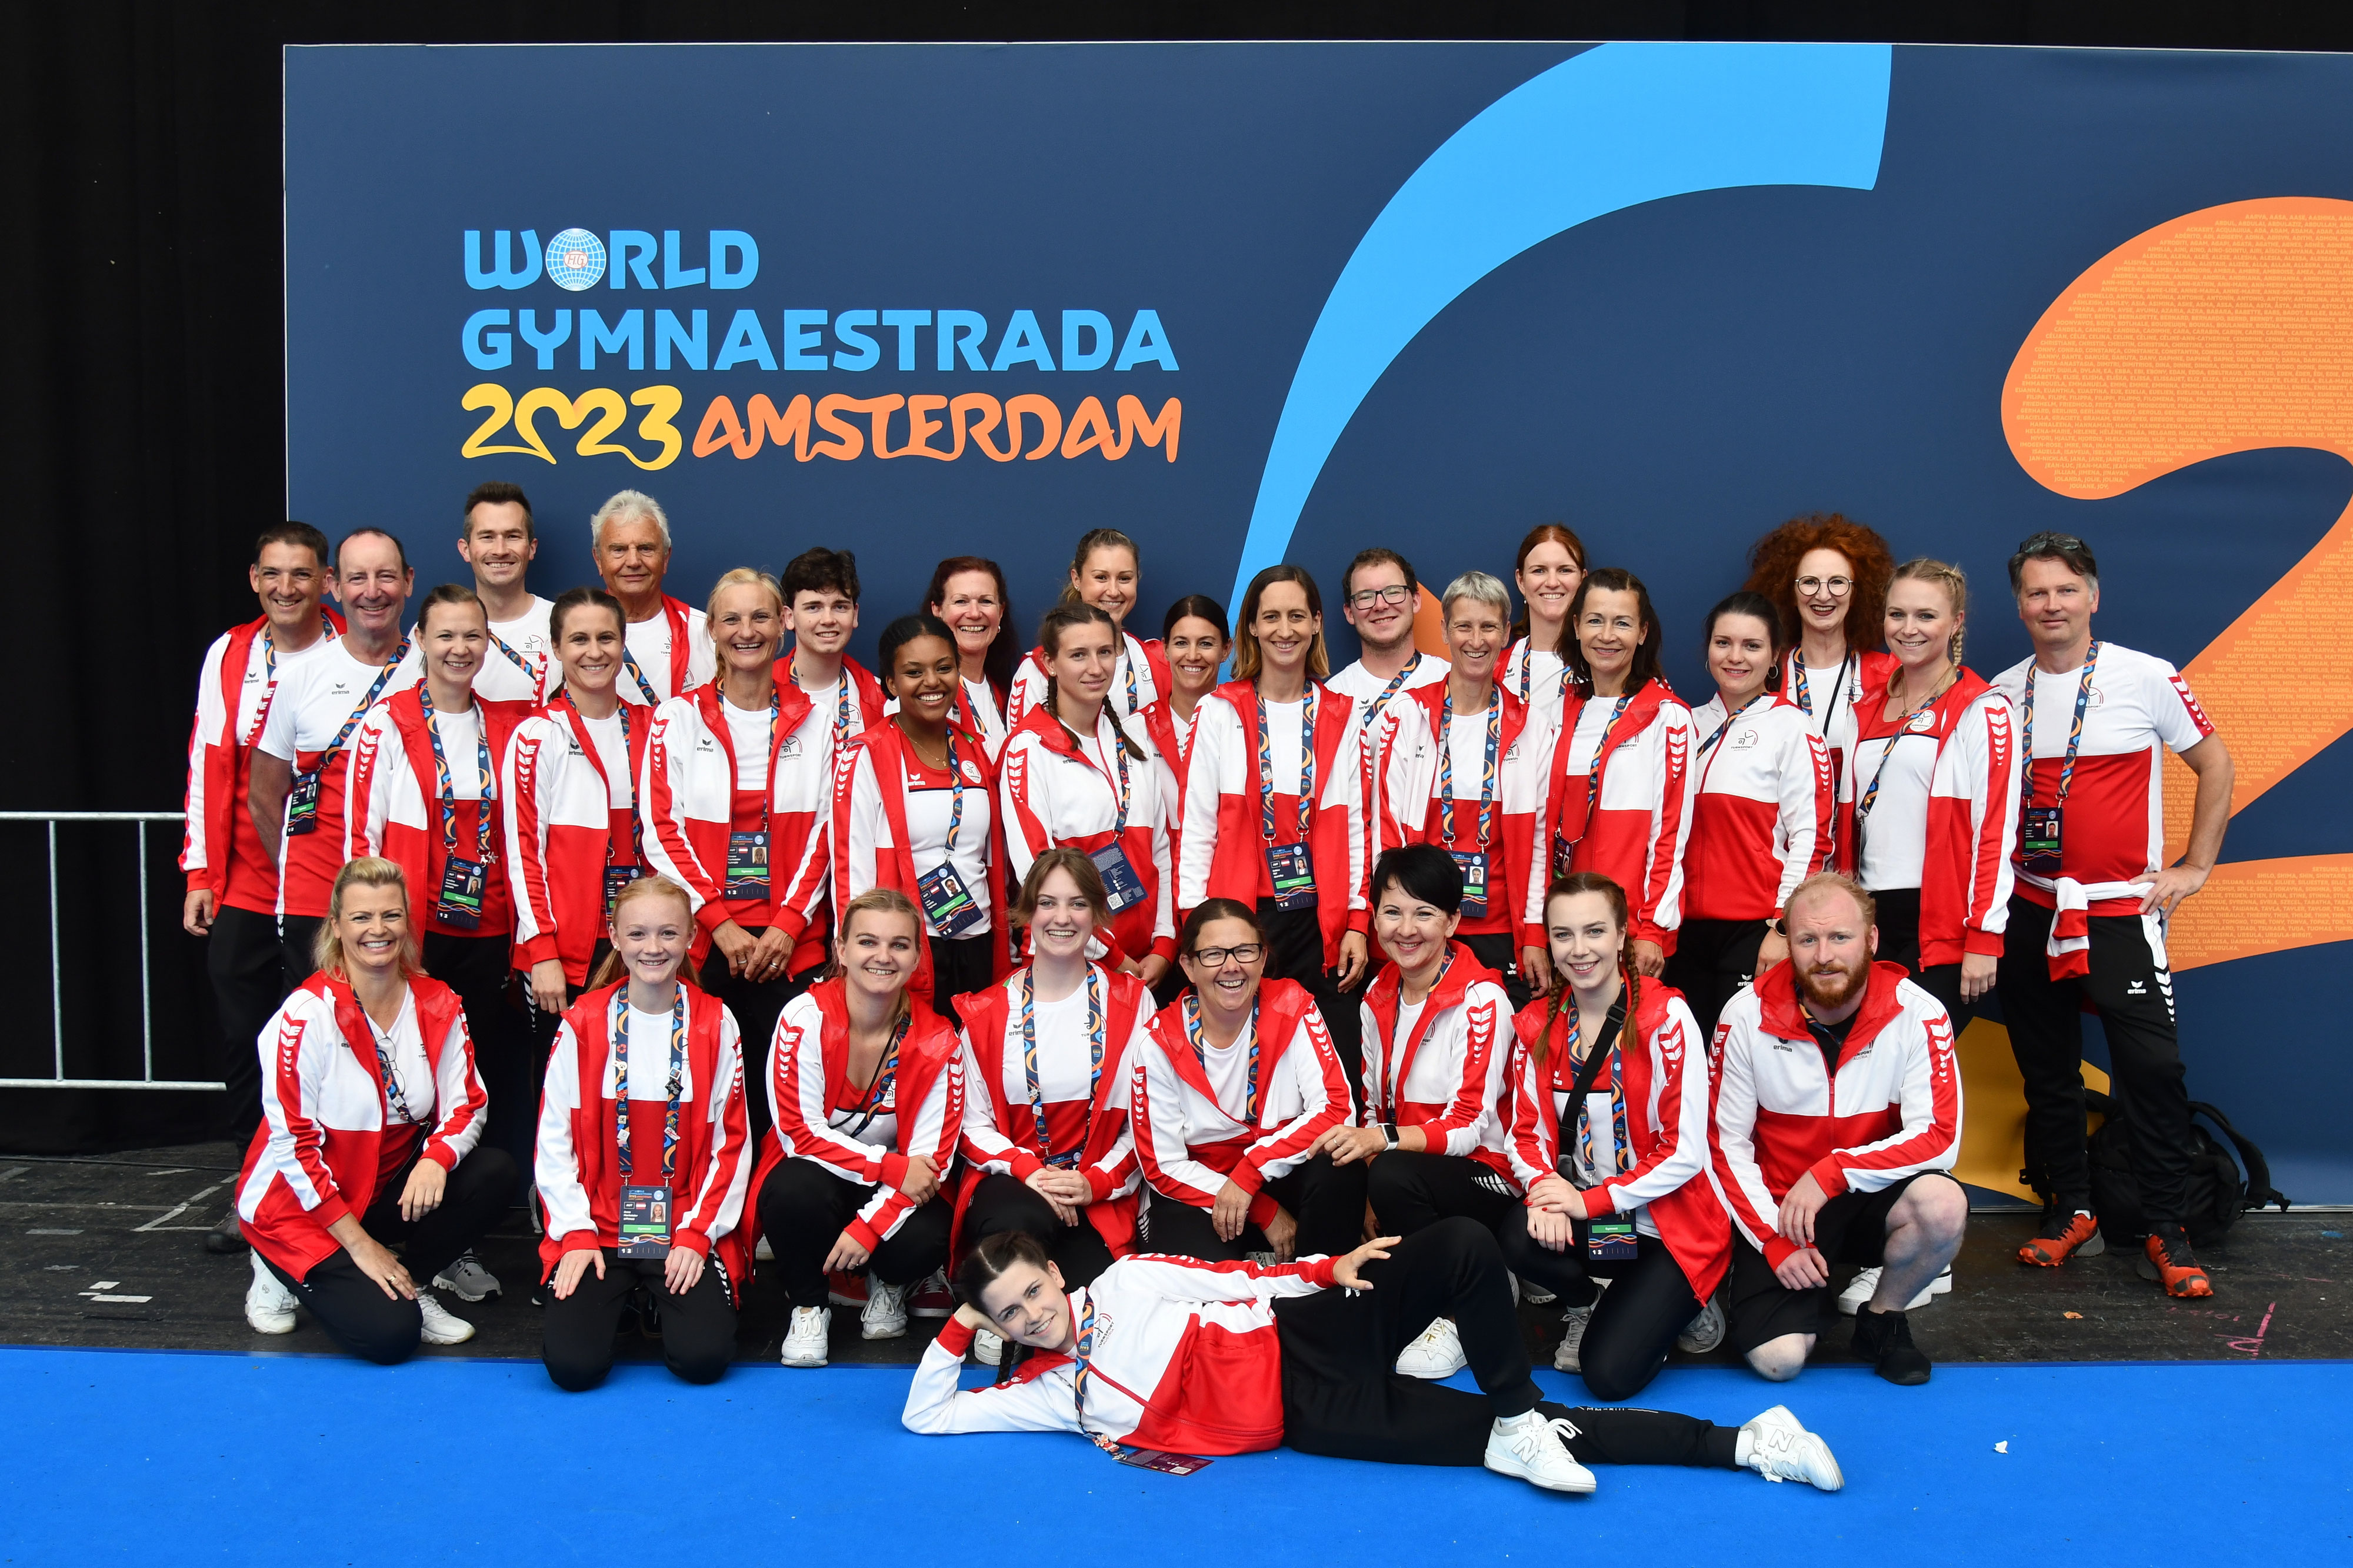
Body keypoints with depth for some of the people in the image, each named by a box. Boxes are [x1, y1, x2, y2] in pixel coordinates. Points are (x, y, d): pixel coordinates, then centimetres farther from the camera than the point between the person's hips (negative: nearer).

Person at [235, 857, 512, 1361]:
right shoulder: (306, 1015, -19)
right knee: (390, 1334, -20)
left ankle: (411, 1286, 0)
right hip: (301, 1206, -5)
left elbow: (466, 1104, -5)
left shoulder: (437, 1005, -5)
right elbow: (293, 1144, -18)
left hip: (390, 1190, 5)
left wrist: (436, 1158, -29)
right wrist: (361, 1244, -18)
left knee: (494, 1173, -21)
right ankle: (286, 1273, 9)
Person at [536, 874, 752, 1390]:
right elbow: (555, 1139, 1)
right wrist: (575, 1234, -8)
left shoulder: (715, 1024, -1)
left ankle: (659, 1297, 16)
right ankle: (616, 1297, 17)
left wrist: (698, 1233, -8)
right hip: (595, 1230, 0)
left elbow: (731, 1141, 0)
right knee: (572, 1363, -18)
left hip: (689, 1232, 0)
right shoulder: (583, 1023, -2)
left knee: (703, 1358, -19)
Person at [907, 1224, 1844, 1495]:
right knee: (1499, 1438, -14)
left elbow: (1240, 1278, 10)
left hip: (1304, 1332, 2)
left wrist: (1329, 1269, -3)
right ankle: (1735, 1445, -8)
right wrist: (956, 1327, -8)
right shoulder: (1042, 1393, 3)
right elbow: (925, 1416, 1)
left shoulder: (1125, 1279, 6)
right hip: (1309, 1418, -2)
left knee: (1465, 1248, -26)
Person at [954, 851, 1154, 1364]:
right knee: (1017, 1222, -38)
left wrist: (1097, 1181, -13)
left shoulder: (1130, 1001, 4)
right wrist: (1028, 1171, -15)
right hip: (1011, 1184, 0)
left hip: (1101, 1193, 0)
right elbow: (976, 1122, 3)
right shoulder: (987, 1011, 6)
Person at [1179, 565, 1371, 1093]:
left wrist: (1357, 922, 3)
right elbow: (1197, 828, 1)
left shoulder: (1340, 717, 9)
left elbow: (1354, 827, 10)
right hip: (1239, 916, -2)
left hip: (1320, 921, 2)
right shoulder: (1219, 712, 2)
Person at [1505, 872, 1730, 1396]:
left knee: (1610, 1374, -18)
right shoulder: (1535, 1025, 0)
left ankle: (1676, 1304, 15)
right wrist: (1545, 1187, -19)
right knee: (1518, 1237, -29)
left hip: (1668, 1223, -4)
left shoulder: (1666, 1017, -15)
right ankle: (1585, 1304, 5)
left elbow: (1685, 1151, -16)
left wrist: (1592, 1199, -19)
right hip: (1582, 1216, 4)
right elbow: (1526, 1132, 3)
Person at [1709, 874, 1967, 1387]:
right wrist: (1774, 1238, -13)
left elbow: (1938, 1136, -17)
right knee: (1778, 1359, -19)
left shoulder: (1917, 1014, -12)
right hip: (1777, 1208, -1)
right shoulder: (1747, 1016, -11)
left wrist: (1832, 1173, -25)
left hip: (1872, 1199, 1)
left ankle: (1882, 1317, -2)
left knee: (1943, 1205, -32)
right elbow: (1725, 1142, -5)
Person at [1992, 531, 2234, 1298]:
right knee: (2046, 1069, 10)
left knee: (2152, 1069, -6)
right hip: (2032, 912, 4)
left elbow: (2216, 764, 3)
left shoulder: (2148, 679, -5)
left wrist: (2196, 865, 0)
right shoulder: (2003, 693, 5)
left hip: (2123, 911, -4)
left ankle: (2167, 1229, 6)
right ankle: (2069, 1211, 23)